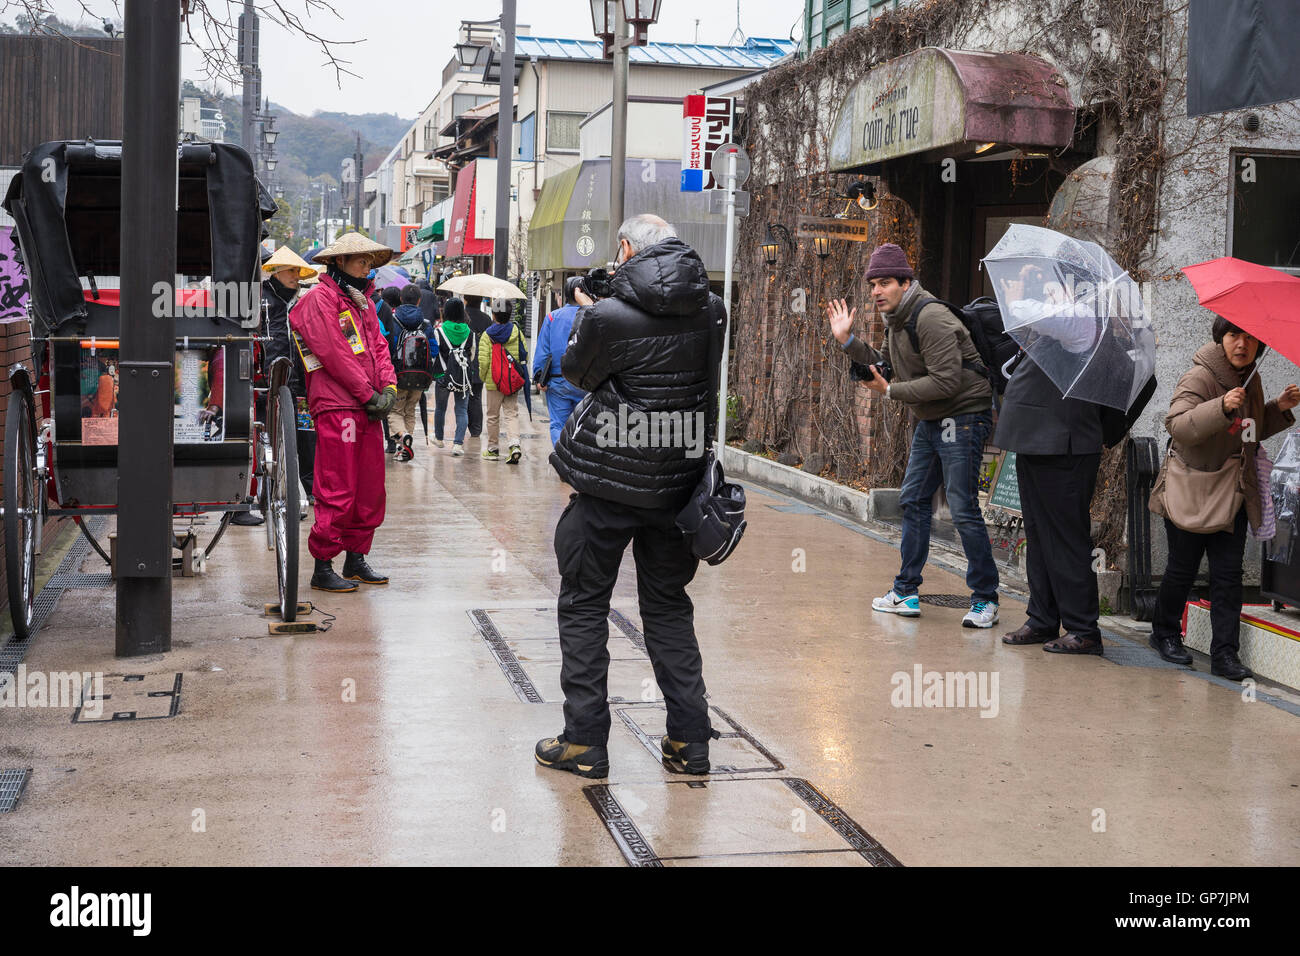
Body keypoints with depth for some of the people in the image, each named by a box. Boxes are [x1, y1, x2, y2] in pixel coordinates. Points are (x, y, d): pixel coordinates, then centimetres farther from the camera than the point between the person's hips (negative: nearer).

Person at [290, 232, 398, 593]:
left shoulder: (363, 301, 21)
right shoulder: (320, 299, -6)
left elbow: (378, 344, 17)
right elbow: (335, 354, -13)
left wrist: (389, 386, 0)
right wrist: (369, 394, -12)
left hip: (368, 409, 9)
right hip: (337, 407, -8)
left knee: (370, 488, 11)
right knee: (338, 492, -7)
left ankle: (356, 559, 22)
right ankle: (323, 568, 0)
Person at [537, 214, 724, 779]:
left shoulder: (608, 317, -16)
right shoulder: (711, 312, -3)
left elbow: (576, 372, 1)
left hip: (610, 484, -4)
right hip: (679, 484, 5)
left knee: (583, 606, 9)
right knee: (669, 608, 17)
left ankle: (585, 743, 10)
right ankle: (690, 741, 16)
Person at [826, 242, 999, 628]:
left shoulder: (931, 318, -22)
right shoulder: (896, 320, 9)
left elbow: (945, 381, -27)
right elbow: (886, 367, 16)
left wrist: (892, 392, -18)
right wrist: (847, 341, 8)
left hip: (963, 417, -10)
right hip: (929, 422, 10)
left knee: (964, 511, -10)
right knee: (913, 501, 12)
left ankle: (985, 599, 0)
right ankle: (907, 592, 21)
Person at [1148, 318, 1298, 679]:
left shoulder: (1250, 379, 9)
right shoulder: (1198, 377, -14)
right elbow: (1177, 425, -28)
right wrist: (1222, 407, -41)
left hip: (1234, 494, 6)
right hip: (1191, 493, -6)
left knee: (1228, 574, 1)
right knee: (1183, 568, 6)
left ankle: (1225, 654, 2)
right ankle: (1165, 633, 28)